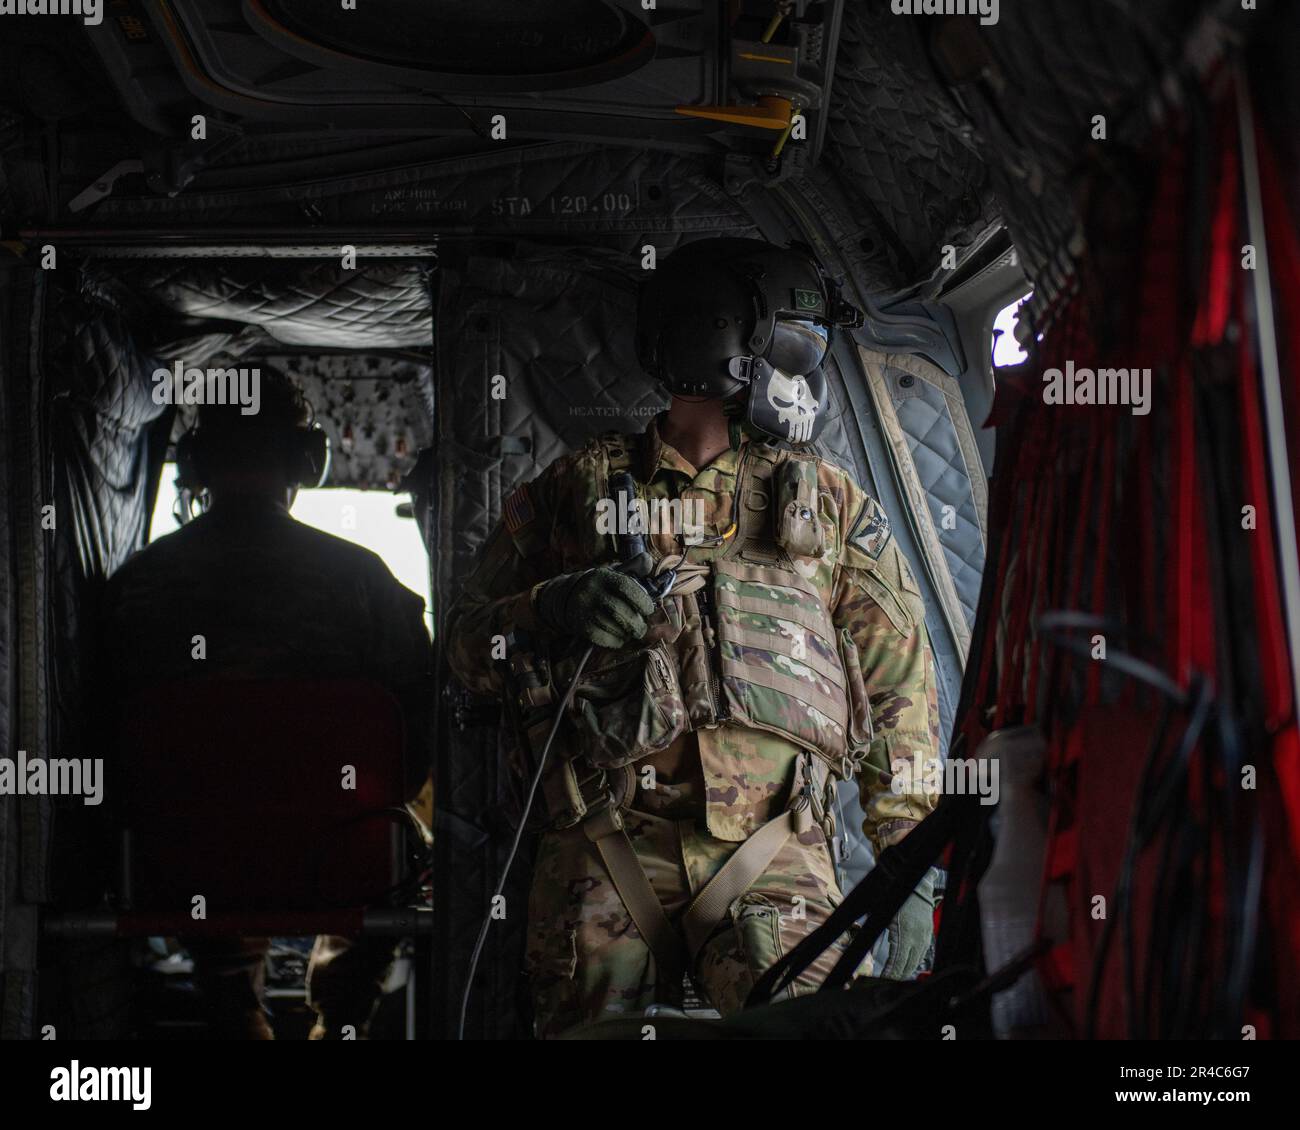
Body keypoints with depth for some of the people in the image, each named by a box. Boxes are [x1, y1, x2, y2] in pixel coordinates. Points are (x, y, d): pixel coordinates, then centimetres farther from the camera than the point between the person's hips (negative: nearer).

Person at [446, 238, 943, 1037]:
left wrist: (911, 861, 7)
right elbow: (469, 640, 16)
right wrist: (552, 610, -6)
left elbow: (900, 685, 15)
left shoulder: (833, 505, 20)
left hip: (772, 850, 0)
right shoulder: (580, 489, 17)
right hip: (607, 847, 1)